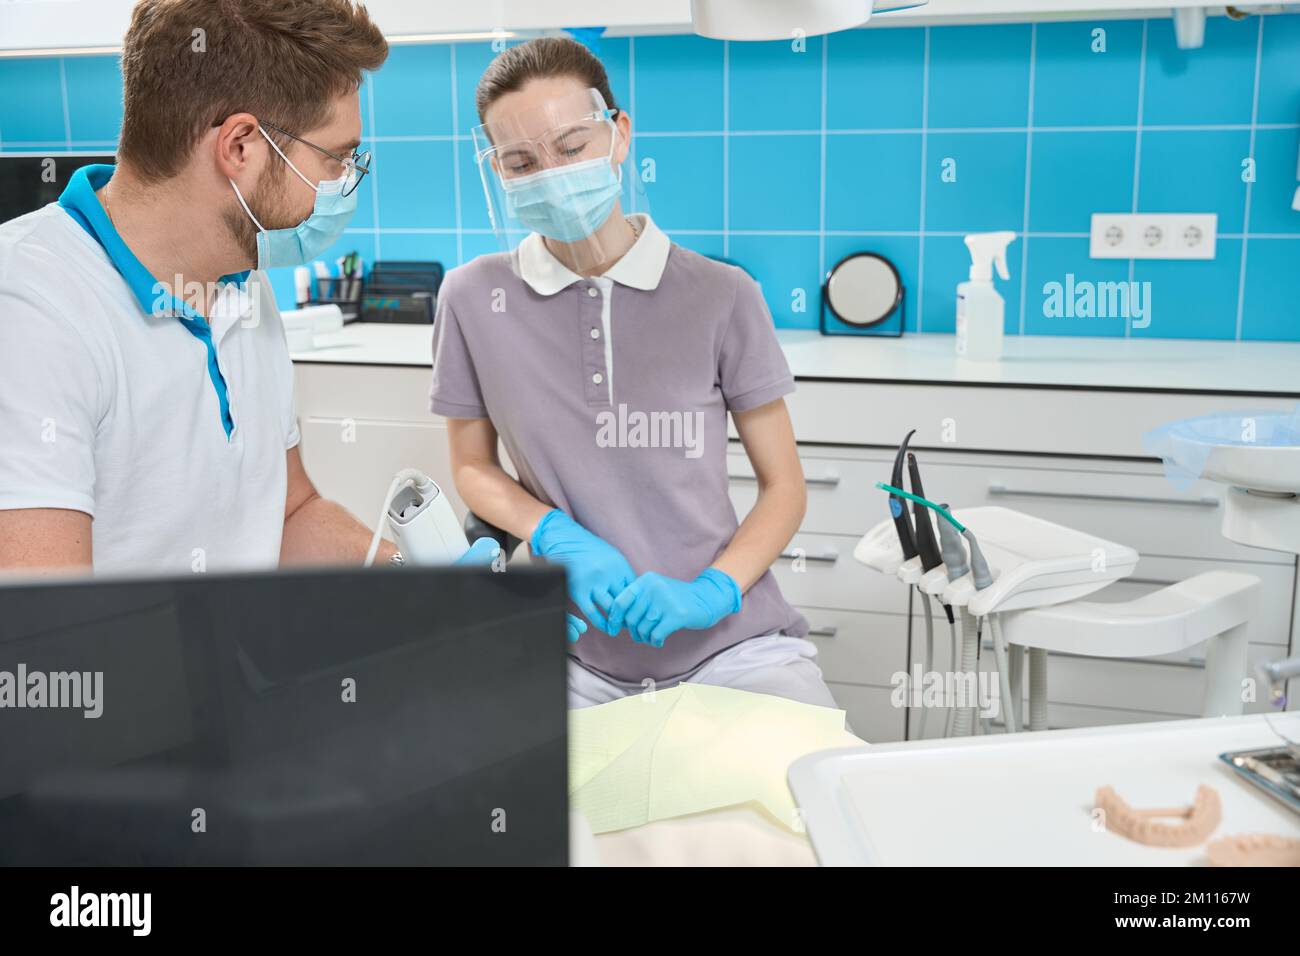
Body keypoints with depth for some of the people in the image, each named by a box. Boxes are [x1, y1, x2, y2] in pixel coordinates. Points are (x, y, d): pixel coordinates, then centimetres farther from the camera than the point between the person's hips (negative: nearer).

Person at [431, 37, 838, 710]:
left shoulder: (721, 297, -3)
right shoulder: (474, 298, 0)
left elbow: (783, 487, 3)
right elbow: (474, 468, 11)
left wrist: (709, 593, -14)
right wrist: (560, 539, -9)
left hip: (733, 643, 0)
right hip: (574, 657, 1)